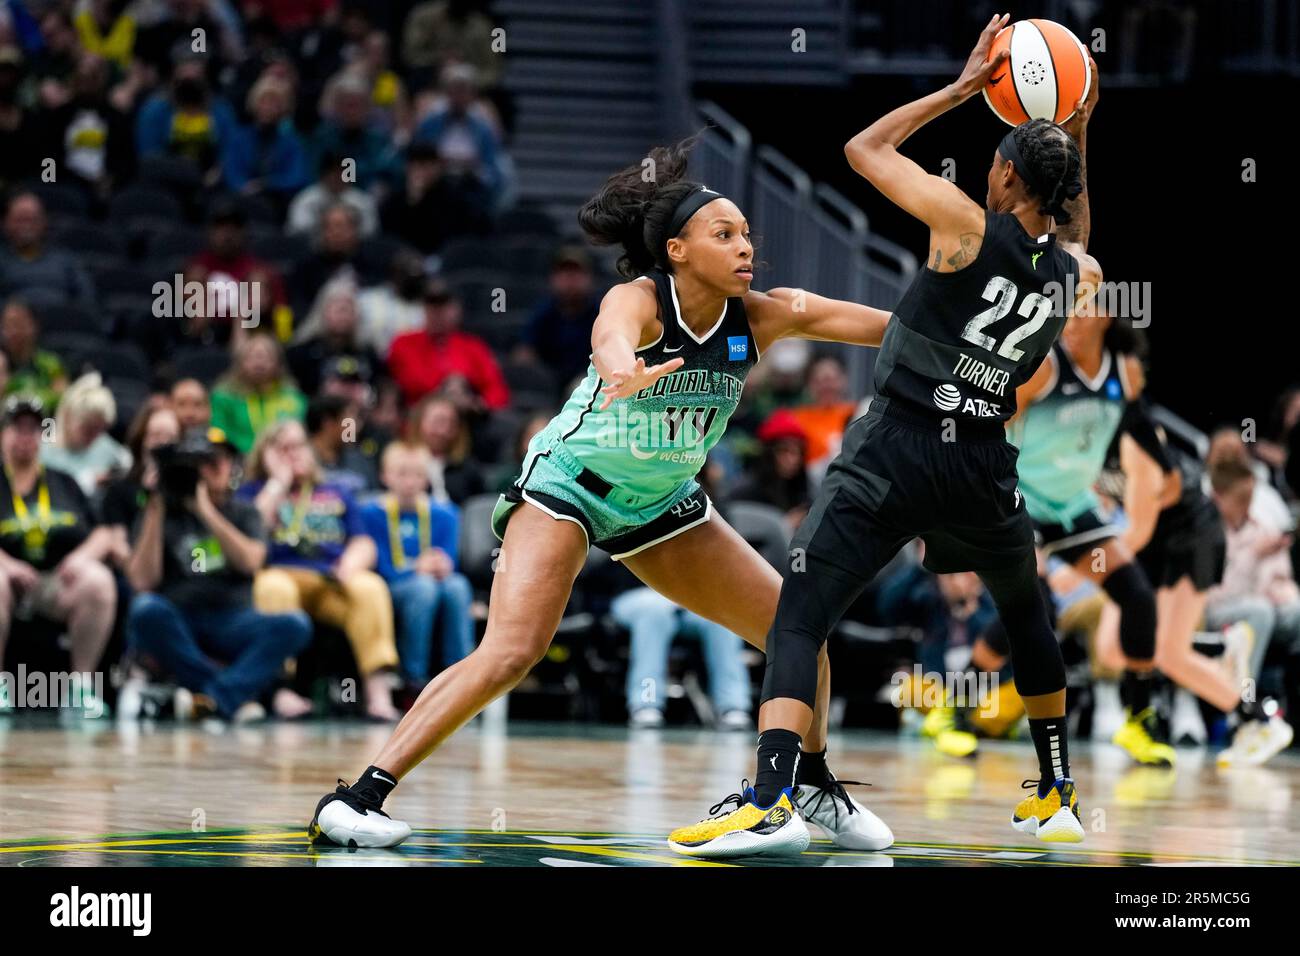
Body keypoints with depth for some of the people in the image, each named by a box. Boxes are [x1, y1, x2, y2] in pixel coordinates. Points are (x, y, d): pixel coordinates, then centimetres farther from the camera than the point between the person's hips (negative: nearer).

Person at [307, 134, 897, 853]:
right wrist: (627, 368, -72)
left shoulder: (758, 316, -9)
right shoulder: (638, 300, -25)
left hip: (661, 503, 6)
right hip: (566, 486, -6)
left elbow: (859, 320, -18)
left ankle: (813, 782, 27)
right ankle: (358, 796, -22)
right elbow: (611, 335, -49)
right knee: (511, 651, -24)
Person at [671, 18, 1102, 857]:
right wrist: (1079, 140, 28)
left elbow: (864, 149, 3)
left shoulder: (968, 225, -8)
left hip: (897, 448, -5)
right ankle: (1059, 799, 37)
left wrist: (961, 88, 9)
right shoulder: (1072, 274, 7)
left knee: (798, 621, -5)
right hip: (984, 464, 5)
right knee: (1027, 613, 31)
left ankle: (772, 802, -25)